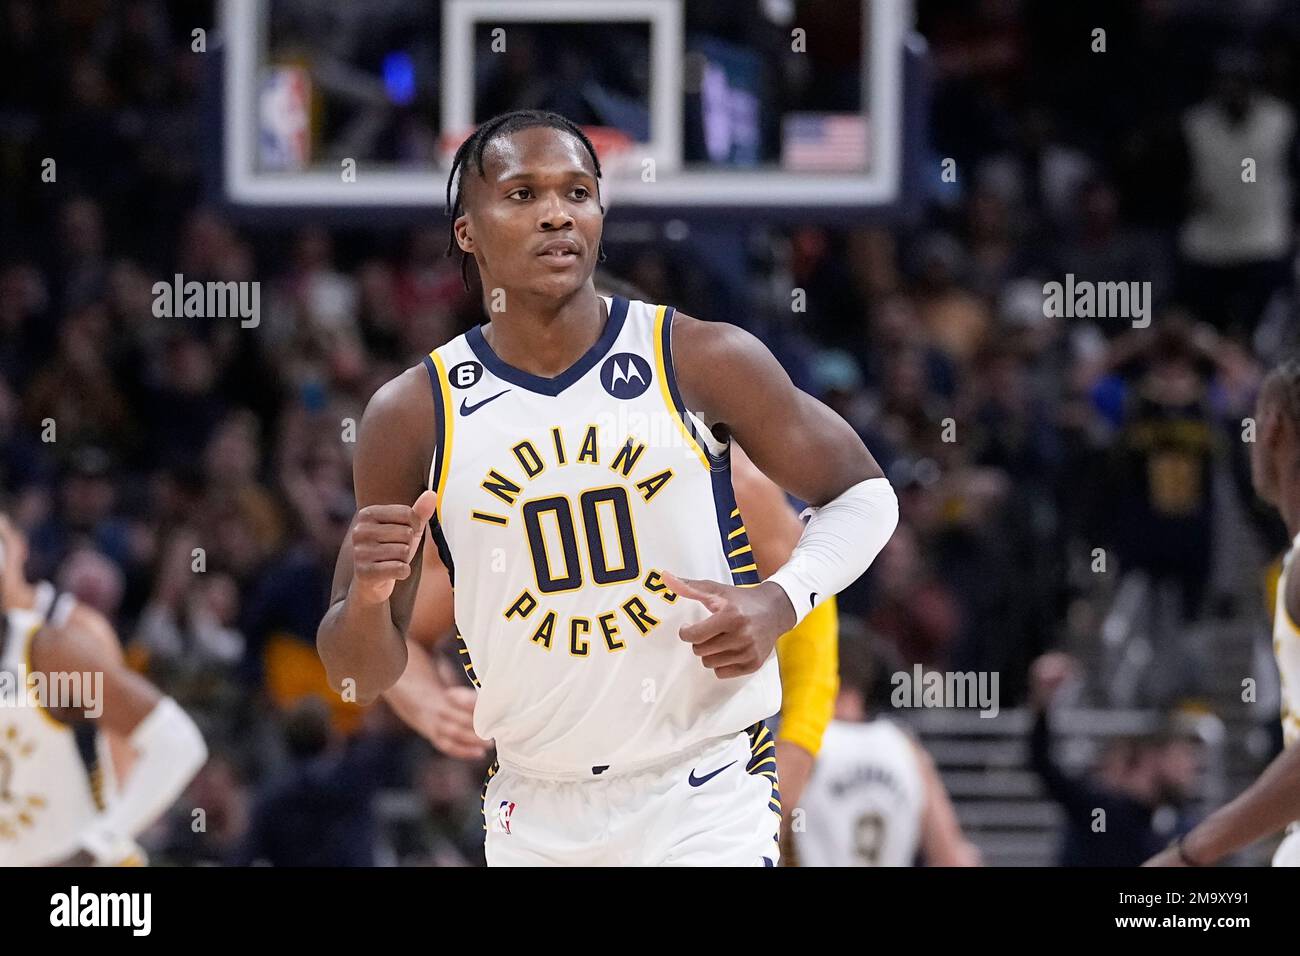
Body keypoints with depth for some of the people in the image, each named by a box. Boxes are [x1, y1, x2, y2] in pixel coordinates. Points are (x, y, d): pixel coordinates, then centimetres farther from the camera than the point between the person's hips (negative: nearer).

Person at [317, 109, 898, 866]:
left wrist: (783, 601, -15)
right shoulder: (413, 417, -4)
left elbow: (863, 494, 5)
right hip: (535, 816, 2)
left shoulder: (704, 361, -8)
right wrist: (367, 595, -23)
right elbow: (361, 678, 0)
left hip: (704, 802, -2)